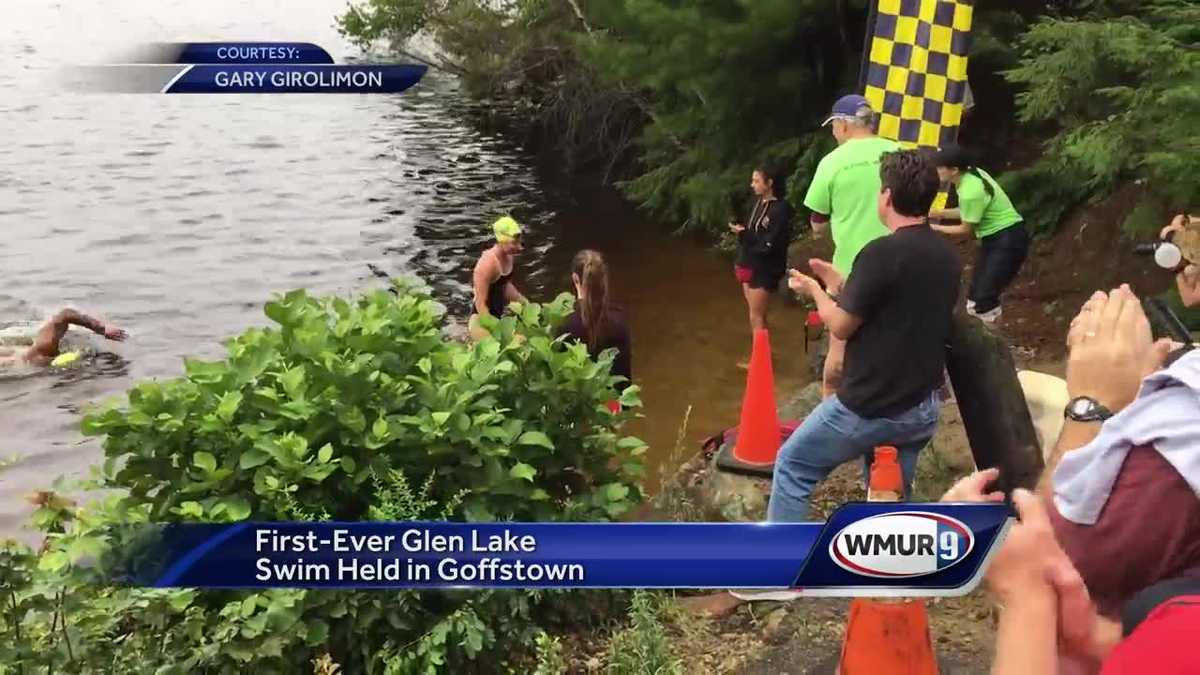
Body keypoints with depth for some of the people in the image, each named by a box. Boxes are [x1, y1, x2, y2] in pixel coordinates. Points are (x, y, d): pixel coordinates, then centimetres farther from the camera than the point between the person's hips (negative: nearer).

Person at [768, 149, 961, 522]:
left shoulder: (883, 252, -20)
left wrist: (815, 290, 7)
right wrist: (840, 283, 18)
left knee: (792, 466, 11)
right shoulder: (947, 256, 4)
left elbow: (841, 326, -11)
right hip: (921, 407, 7)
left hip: (870, 405, -7)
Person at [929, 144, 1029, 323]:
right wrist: (939, 214, 7)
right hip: (994, 239, 10)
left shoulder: (971, 192, -27)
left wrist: (935, 228, -3)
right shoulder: (971, 174, 0)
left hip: (1008, 241, -10)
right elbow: (968, 213, 12)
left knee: (983, 299, -12)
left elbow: (966, 229, -13)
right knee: (973, 297, 12)